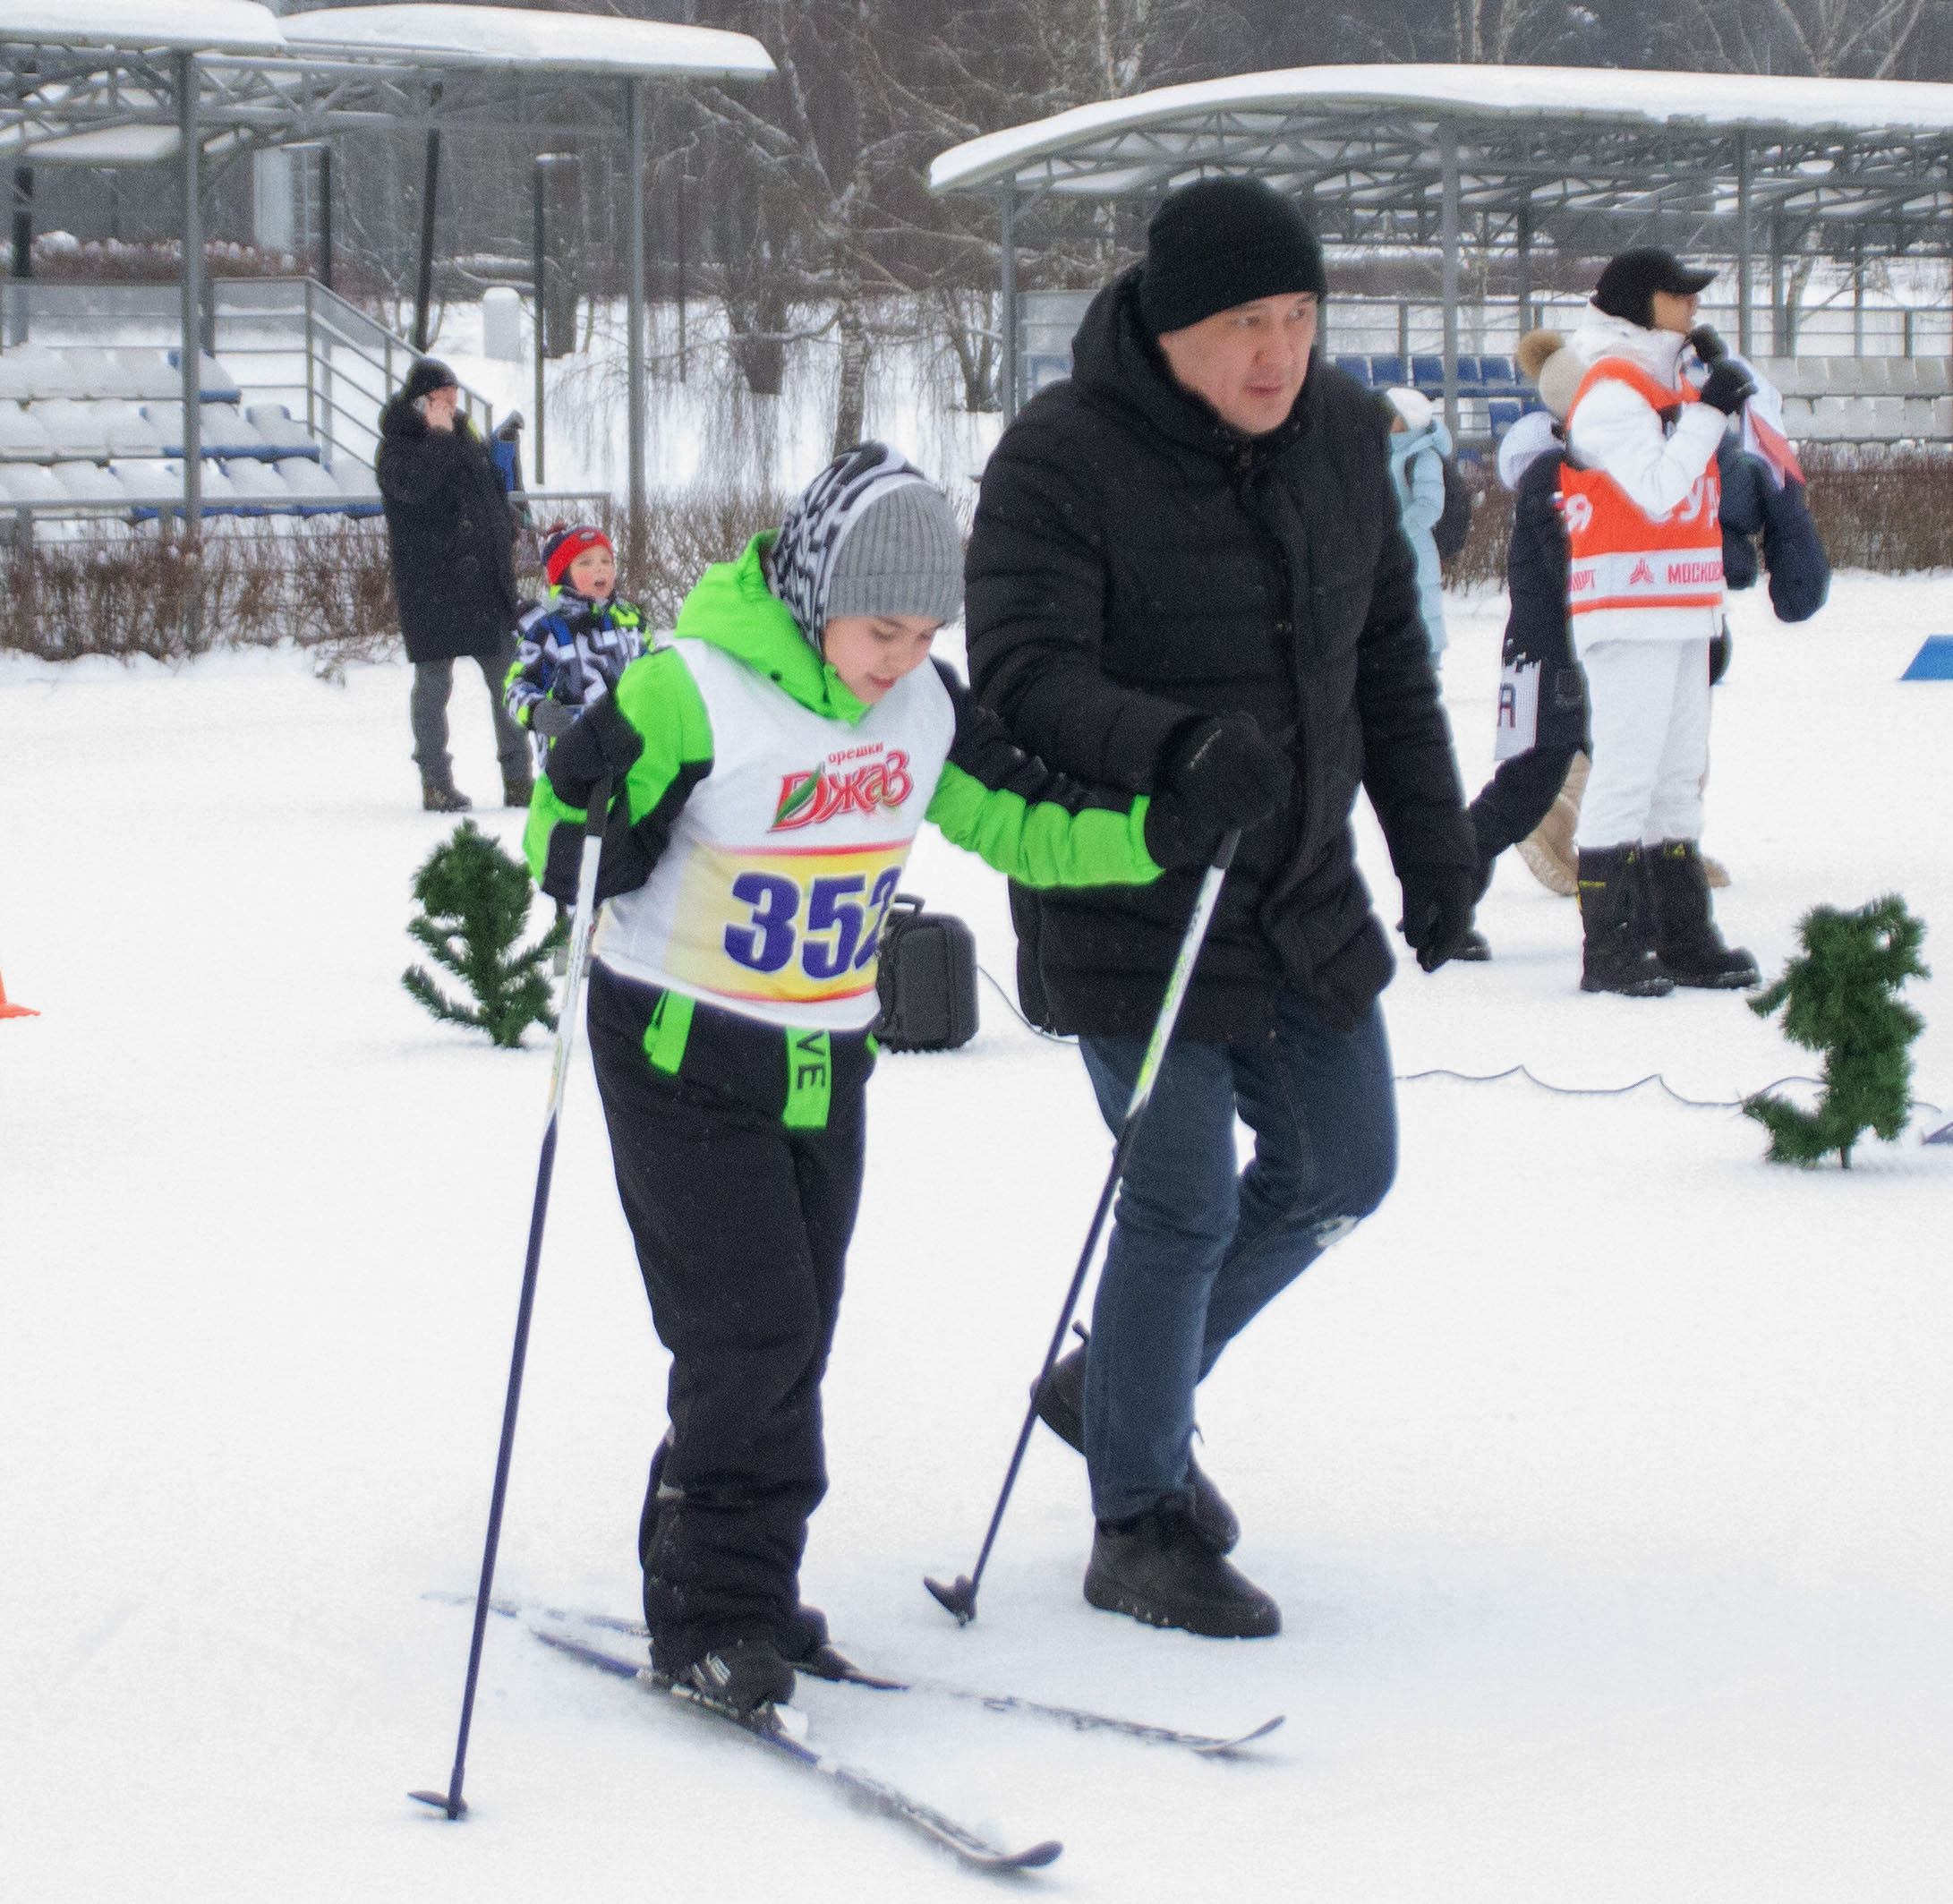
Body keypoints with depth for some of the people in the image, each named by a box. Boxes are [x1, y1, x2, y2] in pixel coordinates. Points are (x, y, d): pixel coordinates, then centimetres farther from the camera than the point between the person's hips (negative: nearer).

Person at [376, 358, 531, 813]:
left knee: (509, 681, 4)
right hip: (430, 586, -6)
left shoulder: (467, 440, 17)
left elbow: (495, 493, 26)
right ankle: (435, 782, 7)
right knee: (434, 682, 0)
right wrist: (439, 436, -19)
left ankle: (518, 779, 10)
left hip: (486, 586, 6)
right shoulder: (396, 447, -5)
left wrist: (504, 540, 15)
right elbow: (412, 485, -26)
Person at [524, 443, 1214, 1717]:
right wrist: (589, 839, -35)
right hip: (682, 1052, -6)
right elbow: (562, 826, -12)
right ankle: (716, 1618, -2)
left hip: (825, 1064, 6)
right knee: (748, 1331, -11)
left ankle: (721, 1588, 21)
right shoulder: (695, 695, -19)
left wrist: (1154, 835, -5)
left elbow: (1020, 824, 9)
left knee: (794, 1342, 9)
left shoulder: (925, 711, -1)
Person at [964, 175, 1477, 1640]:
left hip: (1303, 889, 7)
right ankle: (1140, 1522, 11)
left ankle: (1123, 1387, 34)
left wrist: (1436, 846, 12)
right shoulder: (1065, 456, -18)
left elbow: (1390, 654, 12)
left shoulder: (1342, 435, 2)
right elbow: (1027, 675, -25)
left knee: (1340, 1173, 13)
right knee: (1184, 1202, -6)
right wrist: (1178, 750, -42)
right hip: (1130, 900, -7)